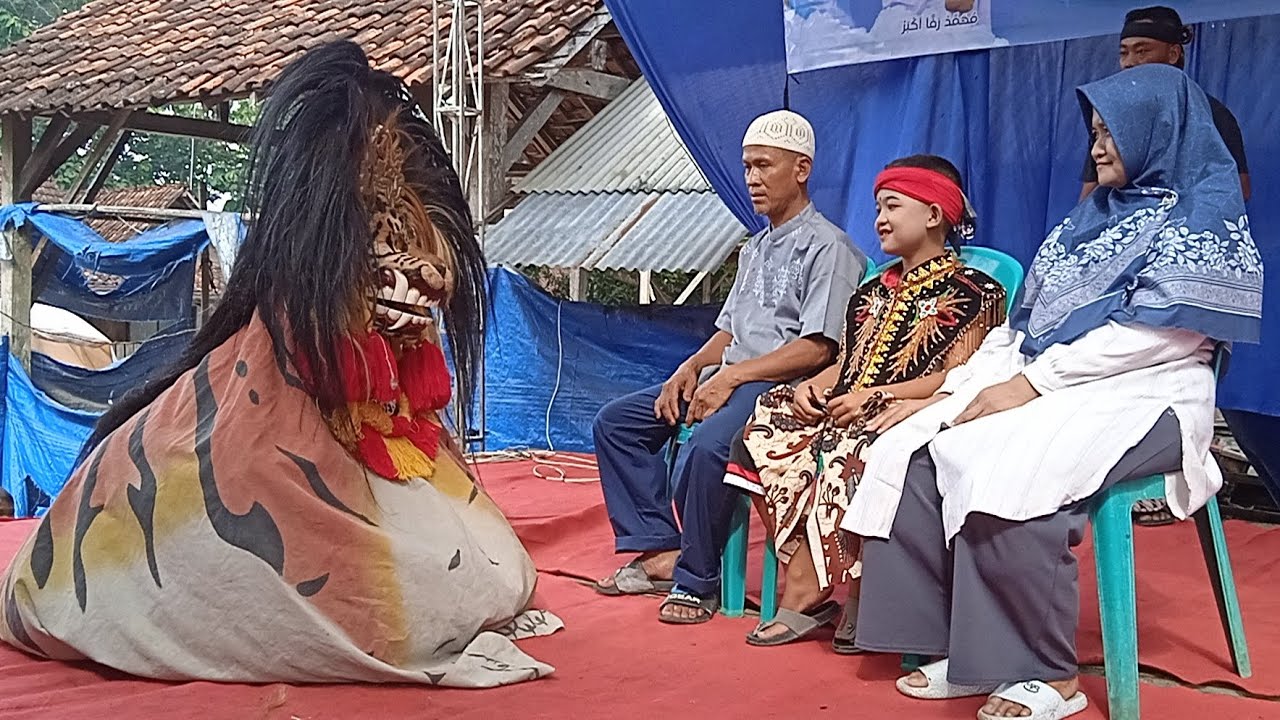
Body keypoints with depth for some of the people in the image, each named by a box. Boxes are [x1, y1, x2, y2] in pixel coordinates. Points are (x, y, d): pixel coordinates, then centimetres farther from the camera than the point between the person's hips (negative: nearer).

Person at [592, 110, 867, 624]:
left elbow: (818, 348, -15)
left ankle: (696, 581, -19)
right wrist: (692, 367, 3)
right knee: (615, 422, 2)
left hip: (783, 386, -10)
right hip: (726, 377, 10)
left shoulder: (827, 247, -6)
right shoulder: (755, 249, 24)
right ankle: (660, 550, -5)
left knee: (707, 445, -37)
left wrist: (732, 375, -19)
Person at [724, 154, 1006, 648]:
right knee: (762, 436, -17)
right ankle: (805, 584, -22)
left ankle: (811, 589, -21)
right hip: (846, 415, 8)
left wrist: (877, 396, -19)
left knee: (849, 455, -38)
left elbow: (958, 379, -11)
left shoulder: (970, 292, 1)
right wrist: (811, 385, -1)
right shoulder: (874, 291, 25)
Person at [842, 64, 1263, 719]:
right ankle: (959, 646, -10)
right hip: (1039, 387, 8)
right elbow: (1024, 321, 18)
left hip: (1141, 396, -8)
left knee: (1007, 471, -34)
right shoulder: (1092, 218, 22)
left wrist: (1031, 383, -18)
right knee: (908, 454, -13)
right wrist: (956, 388, 2)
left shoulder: (1202, 214, -1)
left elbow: (1159, 332, -15)